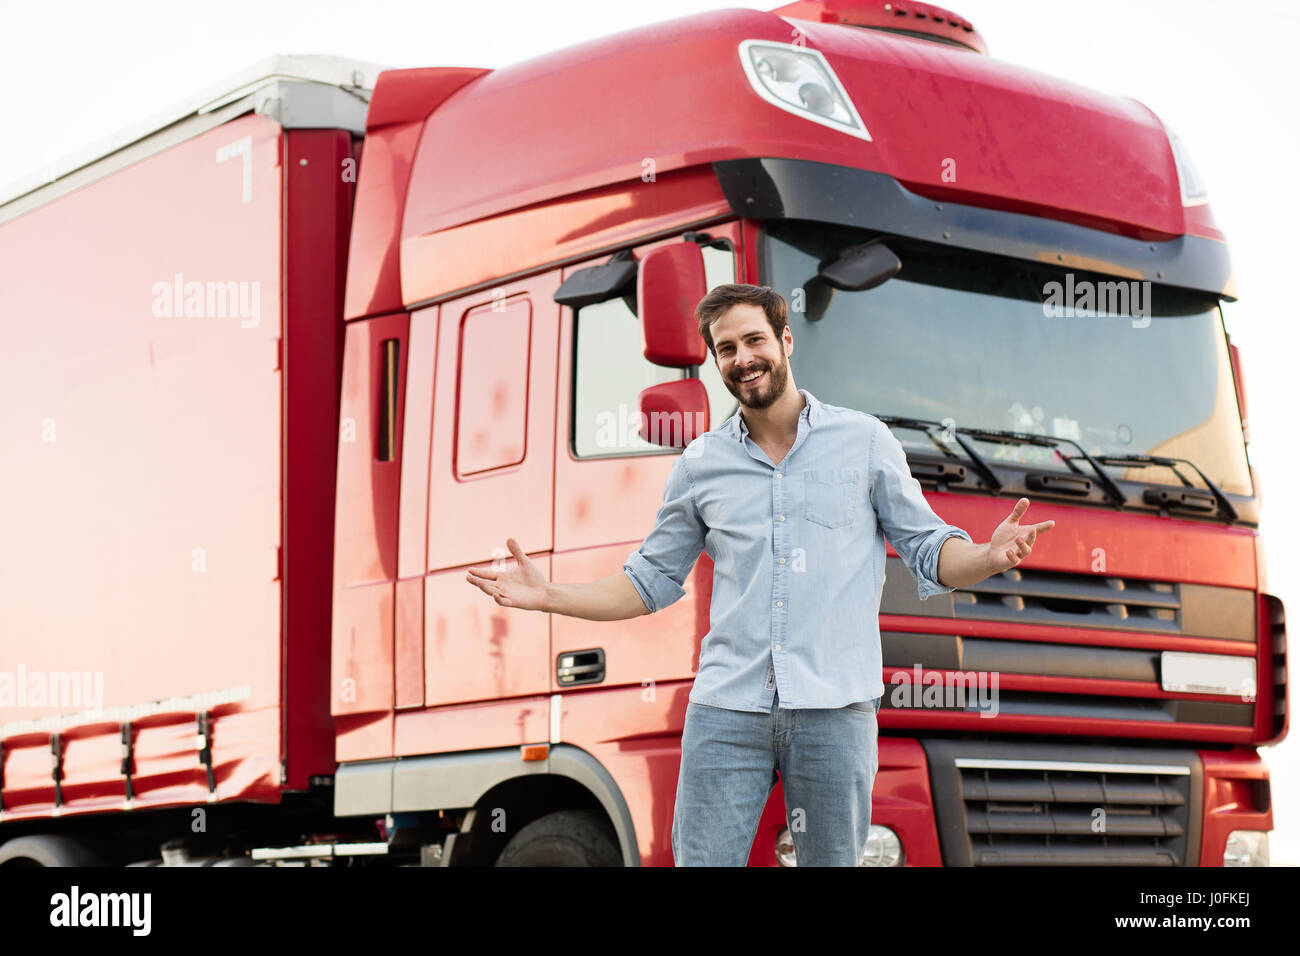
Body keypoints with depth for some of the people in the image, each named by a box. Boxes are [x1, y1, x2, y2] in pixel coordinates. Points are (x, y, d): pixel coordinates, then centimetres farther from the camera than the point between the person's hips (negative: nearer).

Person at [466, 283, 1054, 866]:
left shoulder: (865, 440, 7)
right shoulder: (700, 465, 12)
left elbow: (929, 552, 8)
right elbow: (651, 582, 19)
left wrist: (988, 558, -13)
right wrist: (547, 596, 8)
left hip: (834, 709, -1)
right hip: (726, 710, 1)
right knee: (701, 862, -4)